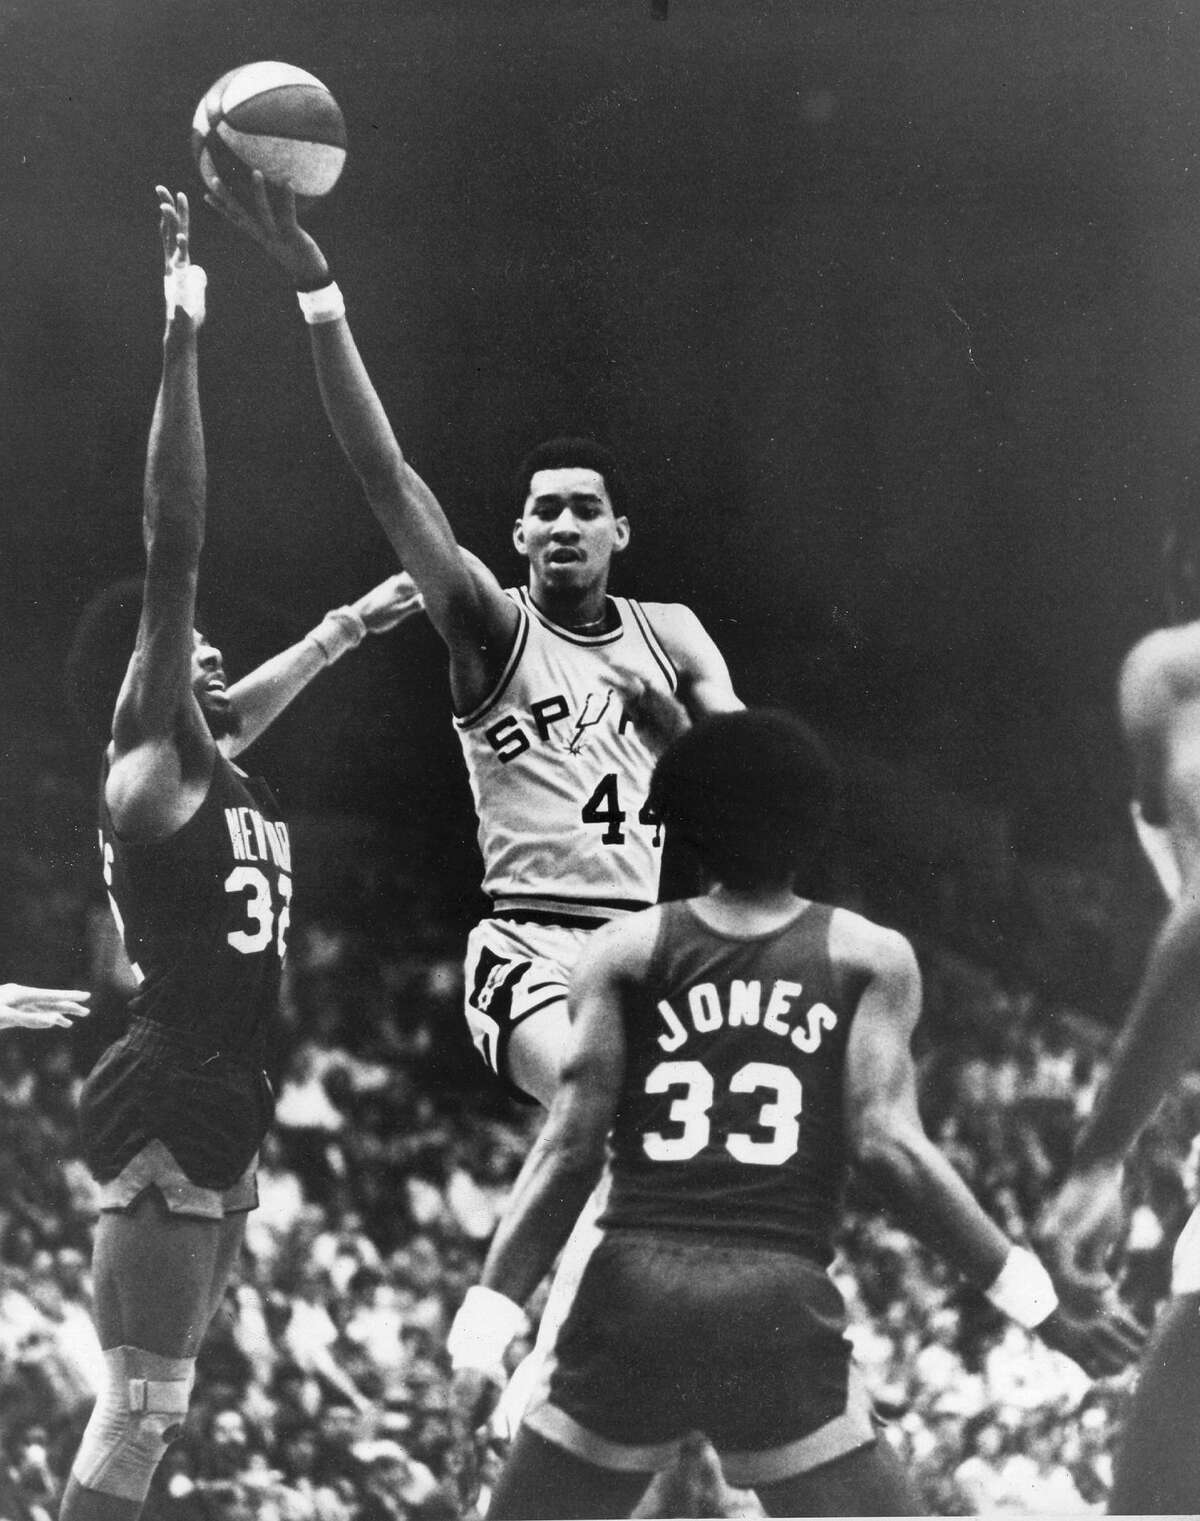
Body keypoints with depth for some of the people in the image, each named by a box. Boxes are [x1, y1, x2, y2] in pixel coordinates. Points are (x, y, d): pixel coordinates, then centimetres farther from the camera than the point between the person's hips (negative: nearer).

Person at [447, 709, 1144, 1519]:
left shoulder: (625, 952, 10)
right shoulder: (870, 958, 7)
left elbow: (568, 1152, 1)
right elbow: (889, 1146, -5)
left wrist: (487, 1324, -1)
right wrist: (1047, 1313, -2)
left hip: (632, 1297, 2)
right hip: (783, 1312, -2)